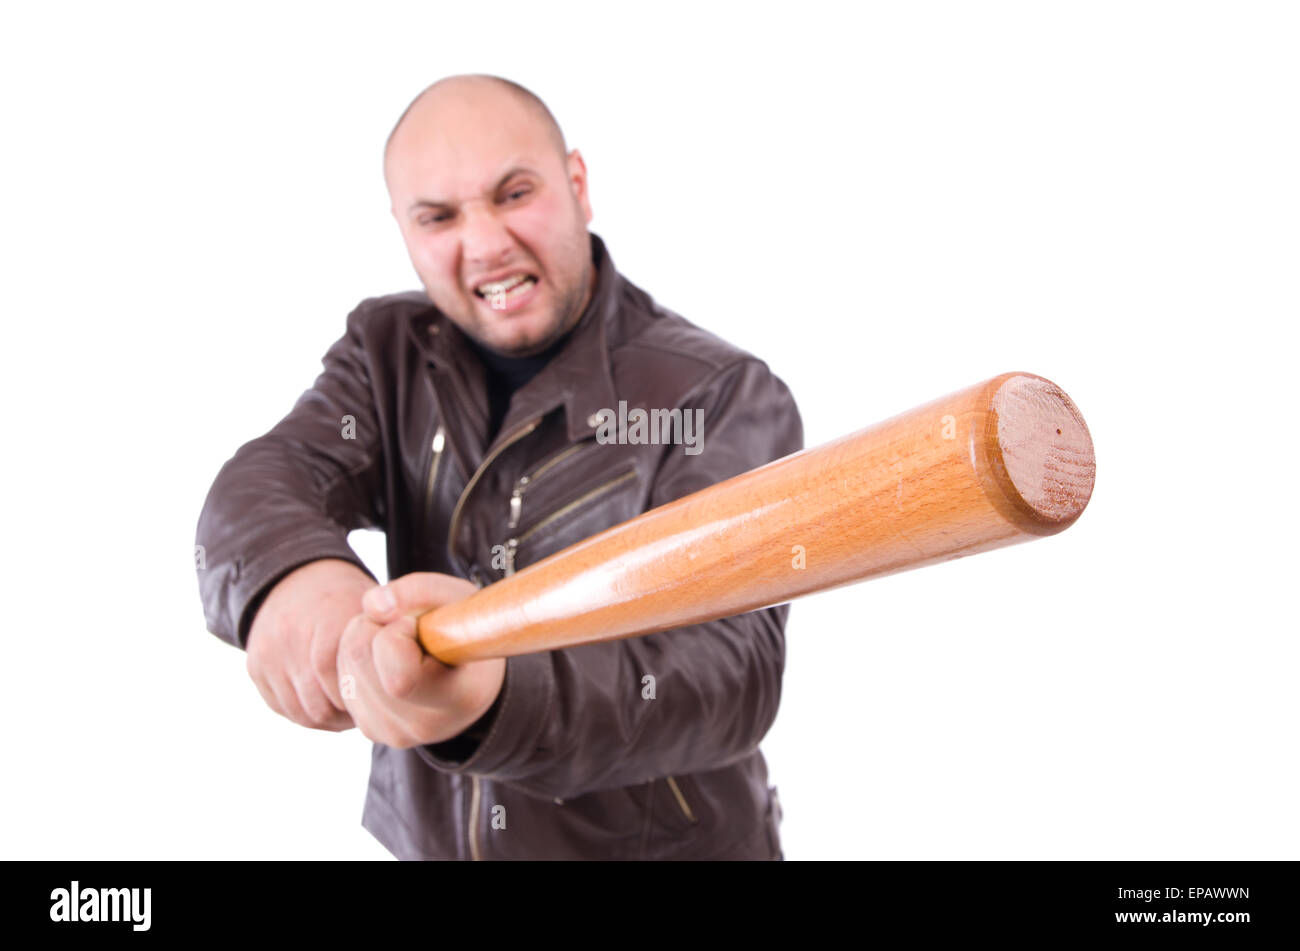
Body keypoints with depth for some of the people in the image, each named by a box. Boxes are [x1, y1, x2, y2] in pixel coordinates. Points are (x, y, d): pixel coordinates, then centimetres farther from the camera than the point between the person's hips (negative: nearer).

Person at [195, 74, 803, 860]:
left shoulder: (725, 398, -19)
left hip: (670, 846, -3)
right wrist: (291, 575, -43)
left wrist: (501, 692, -50)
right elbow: (267, 481, -18)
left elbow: (728, 668, -31)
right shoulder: (386, 351, -3)